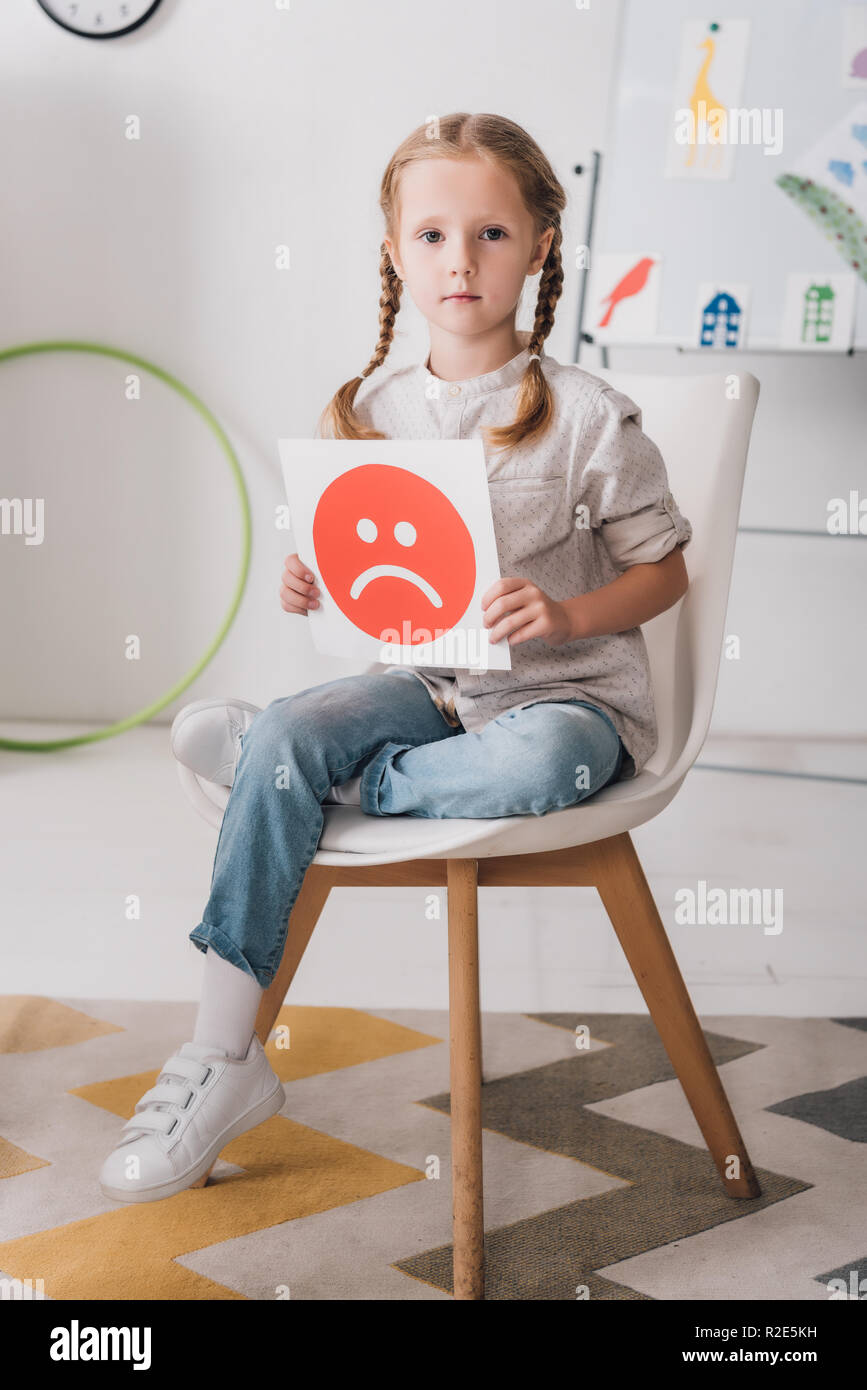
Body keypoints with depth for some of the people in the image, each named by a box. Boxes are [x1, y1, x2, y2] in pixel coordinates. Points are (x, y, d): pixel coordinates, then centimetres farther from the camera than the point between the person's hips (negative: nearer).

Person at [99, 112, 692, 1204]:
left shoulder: (587, 416, -6)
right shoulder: (367, 412, 6)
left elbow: (662, 569, 0)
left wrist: (569, 614, -19)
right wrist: (310, 587, -6)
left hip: (568, 691, -3)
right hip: (427, 684, 4)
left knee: (538, 766, -40)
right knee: (280, 745, -25)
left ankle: (302, 755, -13)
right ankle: (222, 1056, -17)